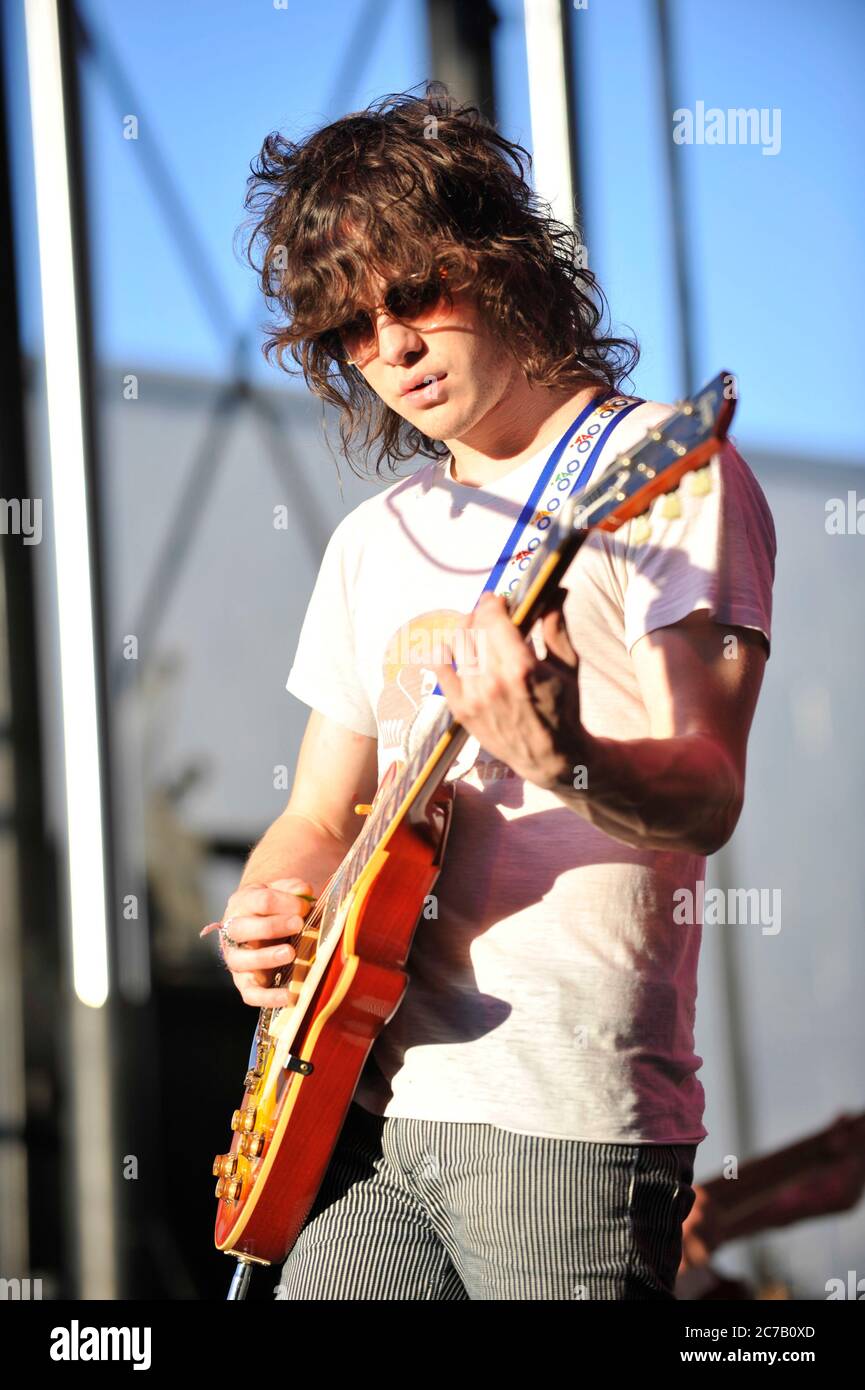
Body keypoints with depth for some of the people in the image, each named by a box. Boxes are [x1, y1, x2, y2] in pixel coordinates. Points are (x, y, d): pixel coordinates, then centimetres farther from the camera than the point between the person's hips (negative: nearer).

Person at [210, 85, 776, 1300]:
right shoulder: (375, 541, 17)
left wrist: (566, 762, -34)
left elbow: (705, 798, -14)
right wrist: (261, 915, 0)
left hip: (563, 1120, -6)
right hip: (361, 1104, 6)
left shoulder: (661, 470, -4)